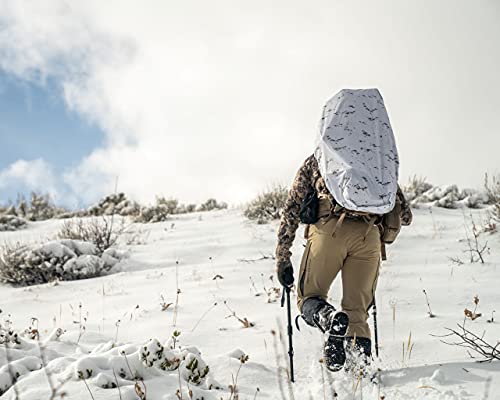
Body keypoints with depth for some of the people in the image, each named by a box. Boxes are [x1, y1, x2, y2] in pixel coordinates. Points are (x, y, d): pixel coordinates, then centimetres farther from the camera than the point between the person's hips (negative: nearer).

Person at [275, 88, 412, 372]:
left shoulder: (316, 161, 23)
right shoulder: (383, 162, 27)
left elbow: (292, 209, 15)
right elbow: (406, 216, 28)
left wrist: (282, 258, 16)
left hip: (330, 230, -2)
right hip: (369, 235, 2)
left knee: (309, 299, 10)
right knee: (357, 310, 9)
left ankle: (330, 319, -23)